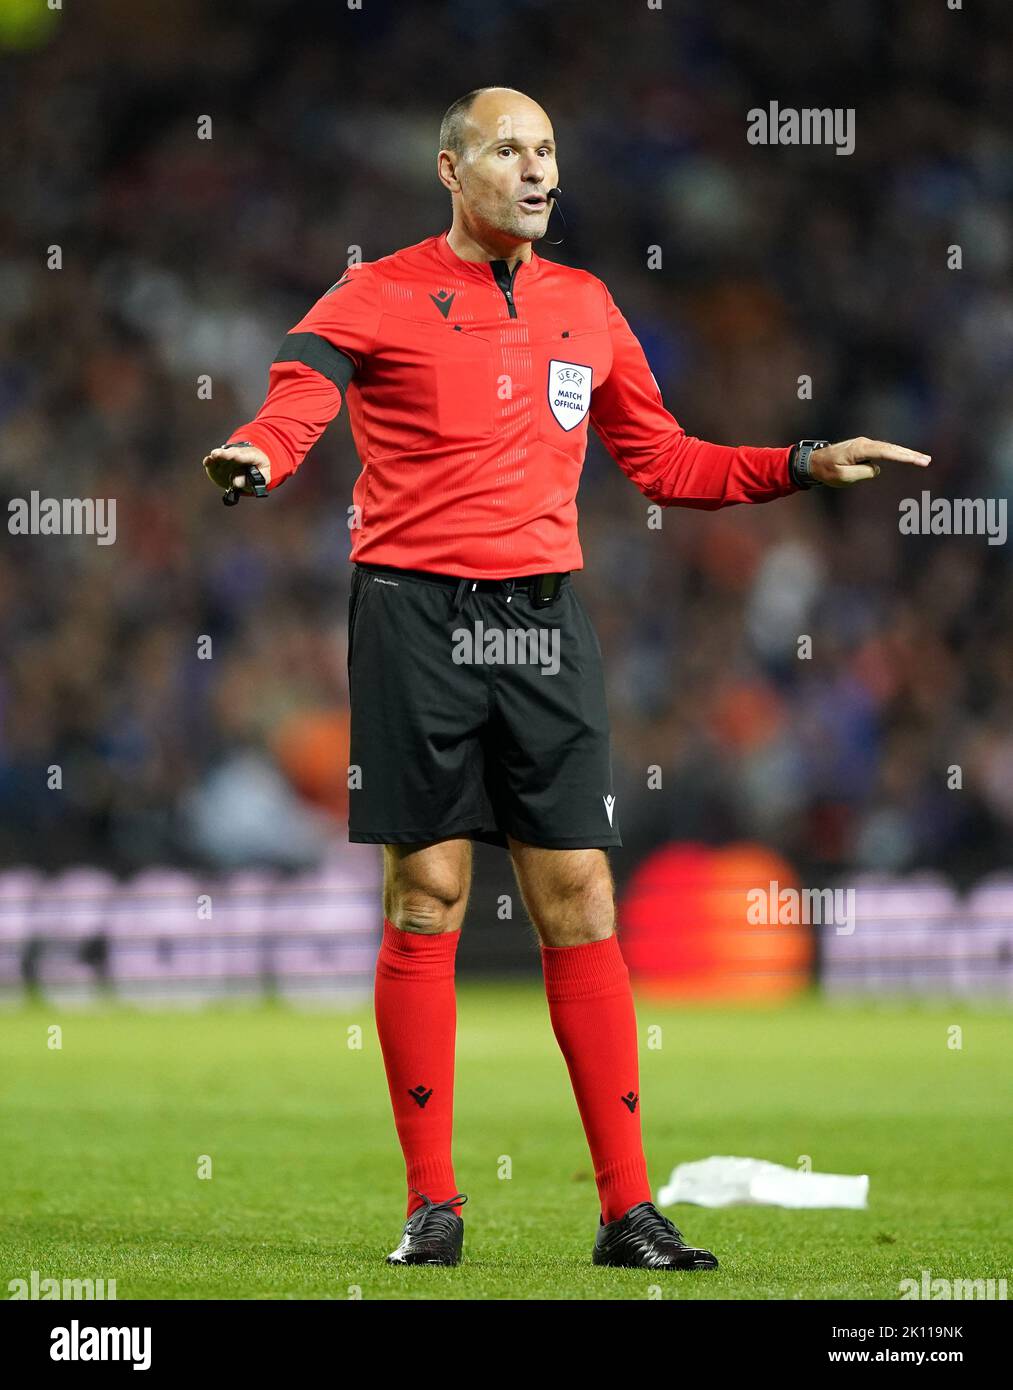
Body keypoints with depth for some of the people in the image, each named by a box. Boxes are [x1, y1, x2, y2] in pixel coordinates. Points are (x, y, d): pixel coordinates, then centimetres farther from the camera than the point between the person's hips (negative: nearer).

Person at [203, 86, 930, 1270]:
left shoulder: (585, 308, 15)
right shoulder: (380, 298, 0)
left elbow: (659, 460, 22)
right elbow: (294, 402, -15)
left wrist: (805, 465, 14)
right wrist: (255, 455, -37)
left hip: (544, 616, 4)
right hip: (416, 612, -4)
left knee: (579, 905, 0)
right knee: (427, 898, -2)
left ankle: (627, 1209, 2)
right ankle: (431, 1205, 5)